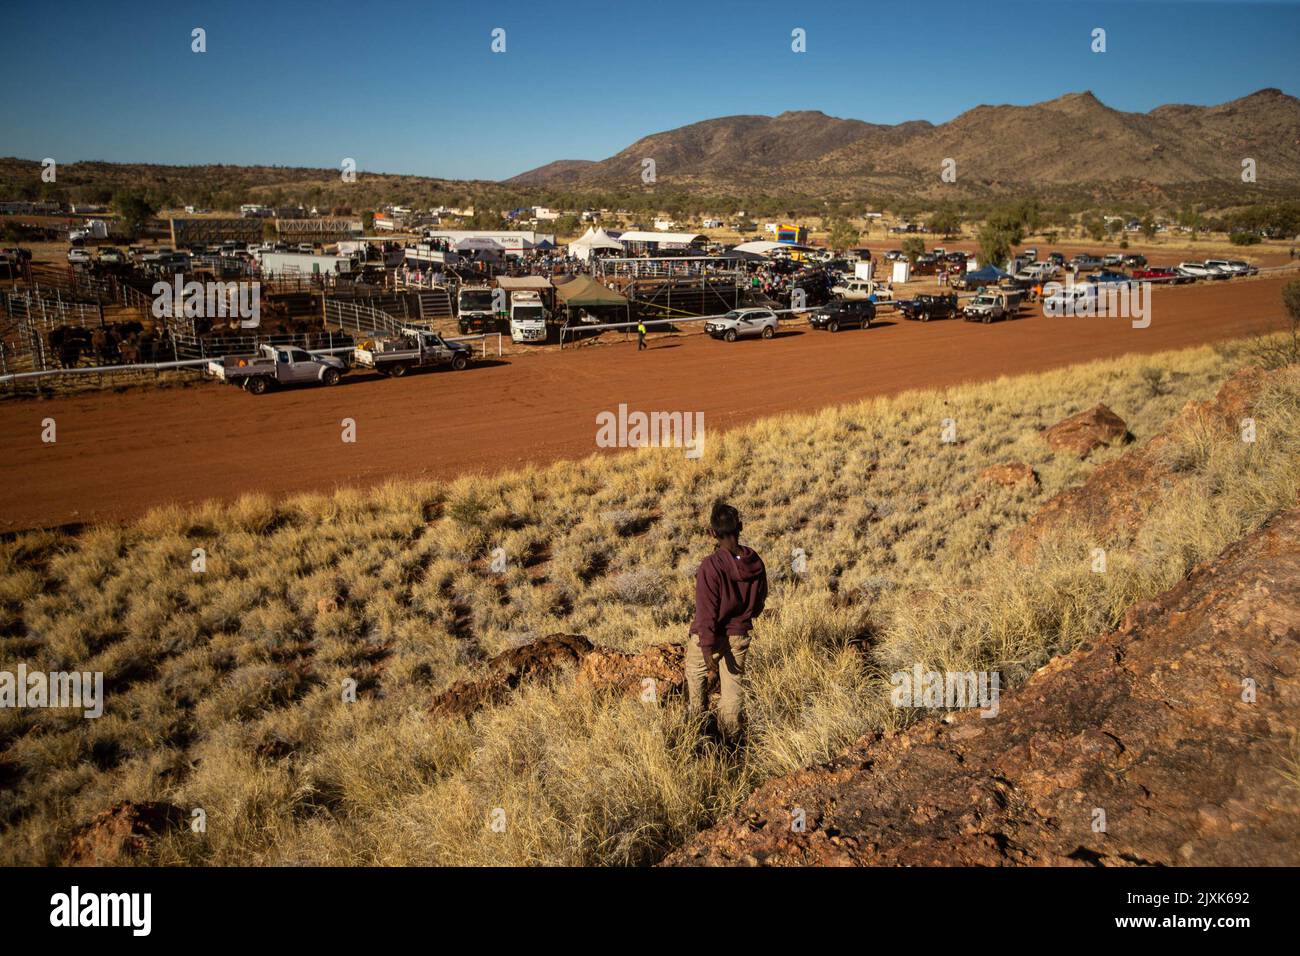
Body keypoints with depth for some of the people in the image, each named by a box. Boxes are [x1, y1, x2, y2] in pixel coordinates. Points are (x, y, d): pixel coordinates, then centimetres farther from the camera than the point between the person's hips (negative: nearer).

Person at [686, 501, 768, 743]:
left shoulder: (711, 565, -25)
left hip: (710, 636, -4)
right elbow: (760, 601, 6)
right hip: (740, 636, 4)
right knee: (733, 684, 13)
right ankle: (731, 738, 20)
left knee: (695, 674, 22)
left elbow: (706, 610, -22)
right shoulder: (755, 562, -7)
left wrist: (707, 647, -18)